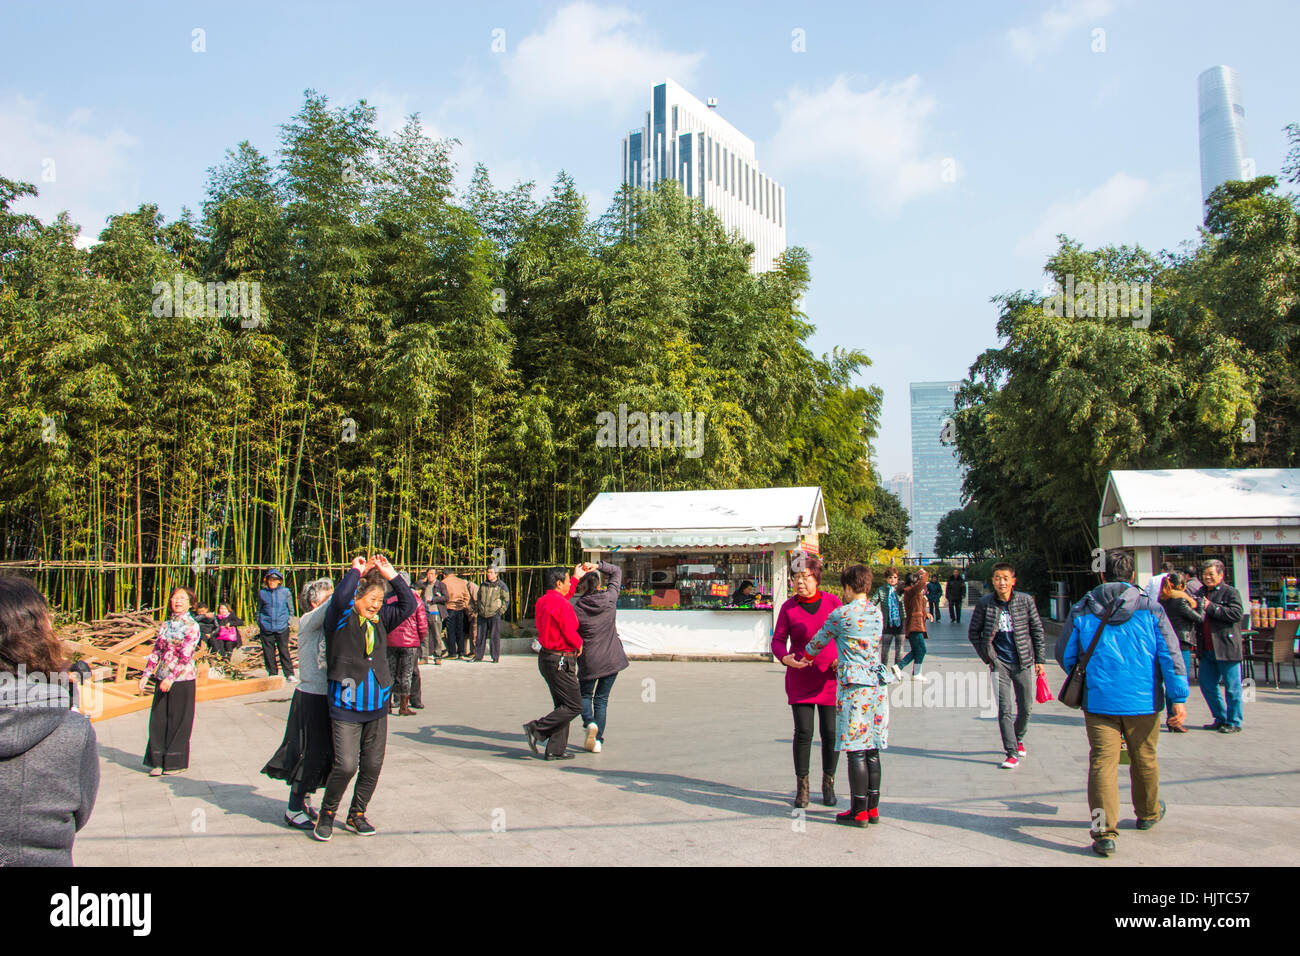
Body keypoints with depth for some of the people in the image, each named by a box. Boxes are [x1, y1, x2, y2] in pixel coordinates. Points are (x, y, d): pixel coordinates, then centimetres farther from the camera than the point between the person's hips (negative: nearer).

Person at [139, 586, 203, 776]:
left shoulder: (192, 626, -7)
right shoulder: (165, 625, 11)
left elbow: (185, 655, -15)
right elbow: (156, 651, 12)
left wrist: (171, 678, -22)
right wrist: (146, 675, 3)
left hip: (182, 680, -5)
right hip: (162, 679, 6)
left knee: (178, 721, 2)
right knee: (158, 719, 7)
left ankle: (177, 762, 13)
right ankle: (159, 761, 17)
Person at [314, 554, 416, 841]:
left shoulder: (379, 619, 11)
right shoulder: (341, 619, -6)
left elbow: (408, 604, 9)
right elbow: (340, 598, -26)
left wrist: (390, 574, 4)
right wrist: (356, 571, -12)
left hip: (377, 708, 6)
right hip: (345, 708, -6)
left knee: (372, 766, 10)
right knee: (346, 765, -10)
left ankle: (356, 815, 28)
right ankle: (327, 813, 15)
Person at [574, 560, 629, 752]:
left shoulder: (576, 609, -10)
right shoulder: (609, 598, -4)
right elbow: (617, 572, 10)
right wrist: (598, 566, 3)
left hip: (589, 661, -2)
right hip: (612, 659, 2)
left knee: (585, 695, 19)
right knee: (601, 699, 11)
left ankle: (589, 722, -9)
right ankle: (597, 740, 7)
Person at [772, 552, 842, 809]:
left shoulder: (833, 602, -2)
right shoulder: (788, 607, -3)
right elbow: (778, 640, -3)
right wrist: (785, 658, -23)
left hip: (830, 677, 1)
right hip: (800, 679, 0)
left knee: (830, 733, 2)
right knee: (803, 733, -4)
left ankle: (828, 784, 22)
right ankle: (802, 786, 13)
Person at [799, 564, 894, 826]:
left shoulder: (840, 615, -8)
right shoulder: (877, 613, 8)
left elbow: (818, 641, 5)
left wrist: (806, 657, 27)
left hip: (852, 685, -6)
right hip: (876, 684, 6)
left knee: (857, 750, -1)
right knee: (872, 749, 11)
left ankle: (859, 811, 3)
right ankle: (873, 808, 17)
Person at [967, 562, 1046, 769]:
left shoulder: (1025, 601, -4)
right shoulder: (984, 603, -6)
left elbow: (1037, 630, 4)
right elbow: (973, 633, 4)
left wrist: (1039, 660, 3)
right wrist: (987, 657, -2)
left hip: (1024, 663, 1)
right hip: (1000, 664, -1)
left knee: (1025, 708, 11)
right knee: (1004, 709, -7)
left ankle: (1018, 738, 38)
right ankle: (1011, 753, -1)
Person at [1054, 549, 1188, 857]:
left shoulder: (1080, 611, 1)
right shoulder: (1151, 610, -1)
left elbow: (1064, 654, 8)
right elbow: (1171, 655, -6)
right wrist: (1178, 698, -3)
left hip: (1098, 701, -1)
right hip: (1143, 702, 1)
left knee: (1102, 762, -1)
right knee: (1144, 760, 19)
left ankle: (1104, 832, -10)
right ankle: (1148, 814, 41)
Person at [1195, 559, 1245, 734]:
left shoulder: (1230, 592, -4)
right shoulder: (1201, 593, 17)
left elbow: (1237, 614, -19)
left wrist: (1211, 607, -17)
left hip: (1226, 649, -7)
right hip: (1206, 650, 7)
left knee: (1232, 688, 0)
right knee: (1207, 686, 11)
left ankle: (1234, 722, 10)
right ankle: (1221, 719, 24)